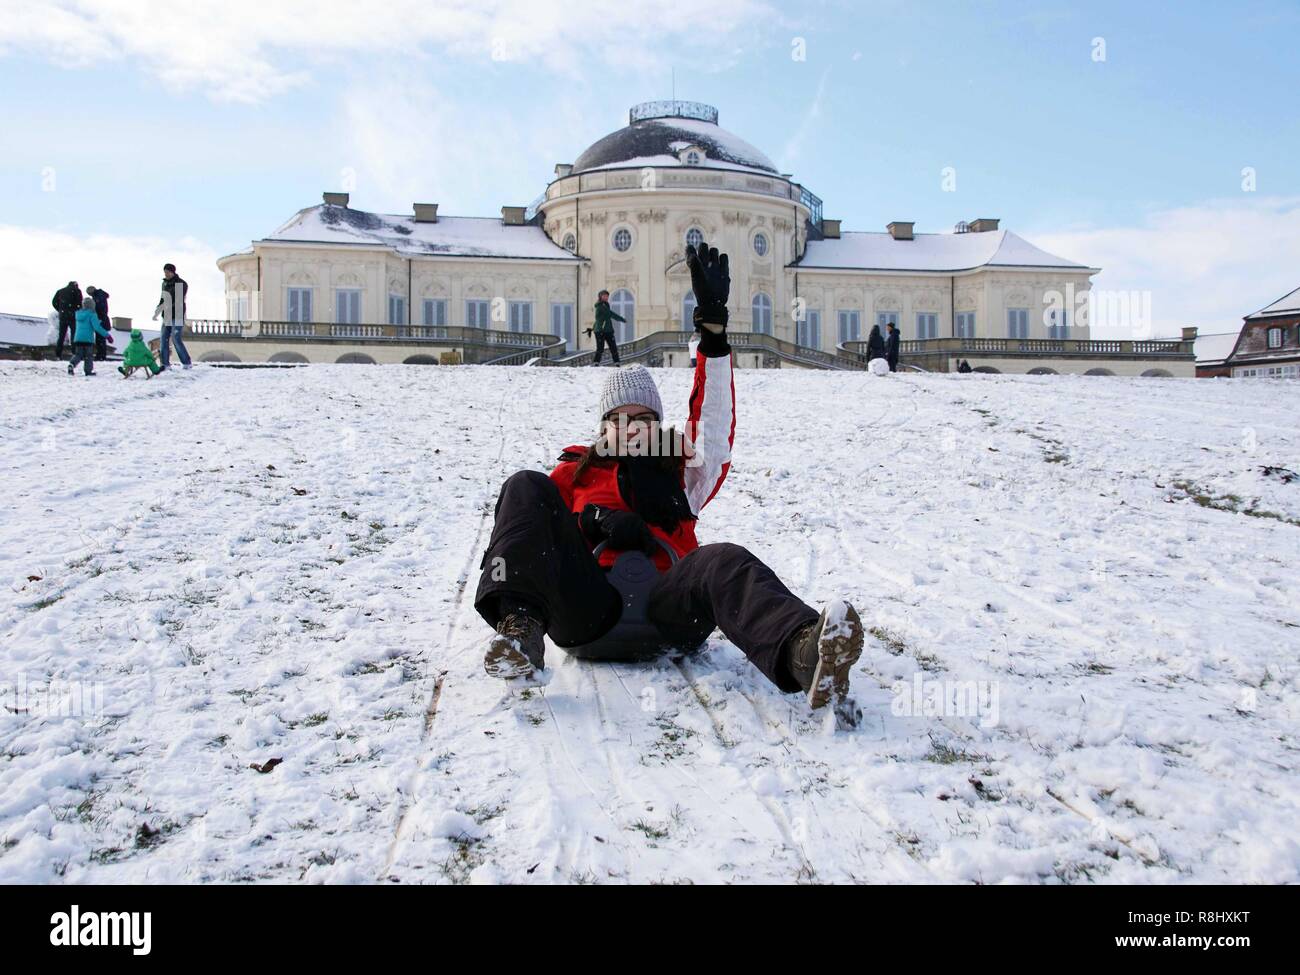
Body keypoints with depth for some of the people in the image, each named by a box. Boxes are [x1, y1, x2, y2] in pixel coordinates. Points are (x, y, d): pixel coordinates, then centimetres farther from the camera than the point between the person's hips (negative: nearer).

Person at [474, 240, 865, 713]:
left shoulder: (679, 473, 29)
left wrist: (713, 328, 1)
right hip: (587, 610, 0)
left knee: (723, 561, -34)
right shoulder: (577, 471, 31)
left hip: (664, 606, 0)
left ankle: (803, 654, -68)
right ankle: (521, 623, -38)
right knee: (526, 486, -14)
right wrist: (592, 518, -6)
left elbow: (714, 425, 12)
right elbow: (534, 516, 16)